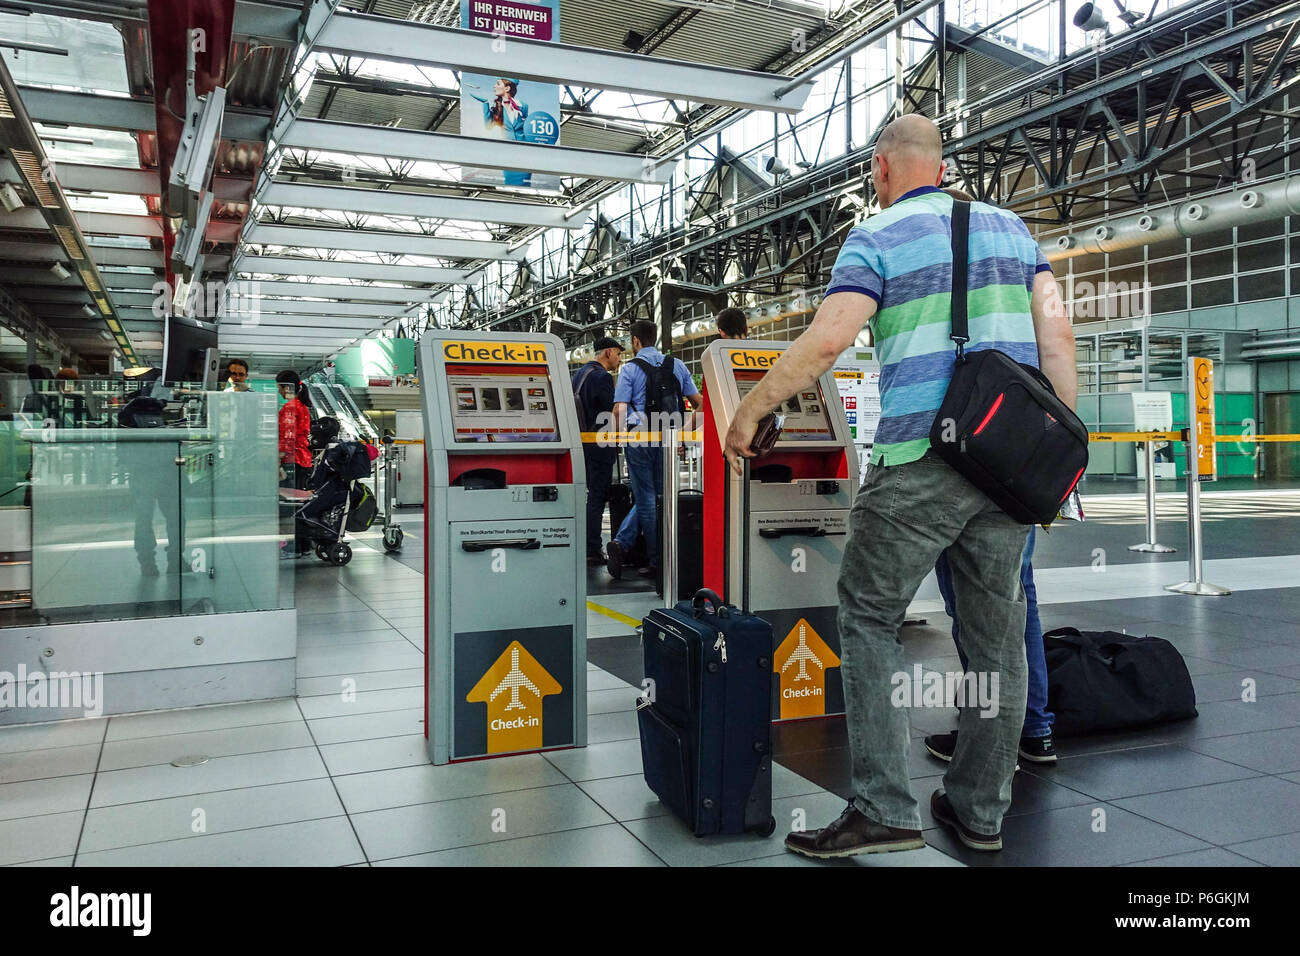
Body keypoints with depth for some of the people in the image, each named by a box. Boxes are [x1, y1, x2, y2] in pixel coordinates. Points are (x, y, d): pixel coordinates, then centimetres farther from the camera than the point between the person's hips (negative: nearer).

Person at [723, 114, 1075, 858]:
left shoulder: (877, 239, 0)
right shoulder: (1010, 227, 16)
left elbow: (826, 342, -13)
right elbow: (1058, 334, 8)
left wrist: (750, 411, -3)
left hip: (921, 461, -6)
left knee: (870, 619, 4)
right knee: (998, 634, 11)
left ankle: (884, 809, 0)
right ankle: (981, 810, 22)